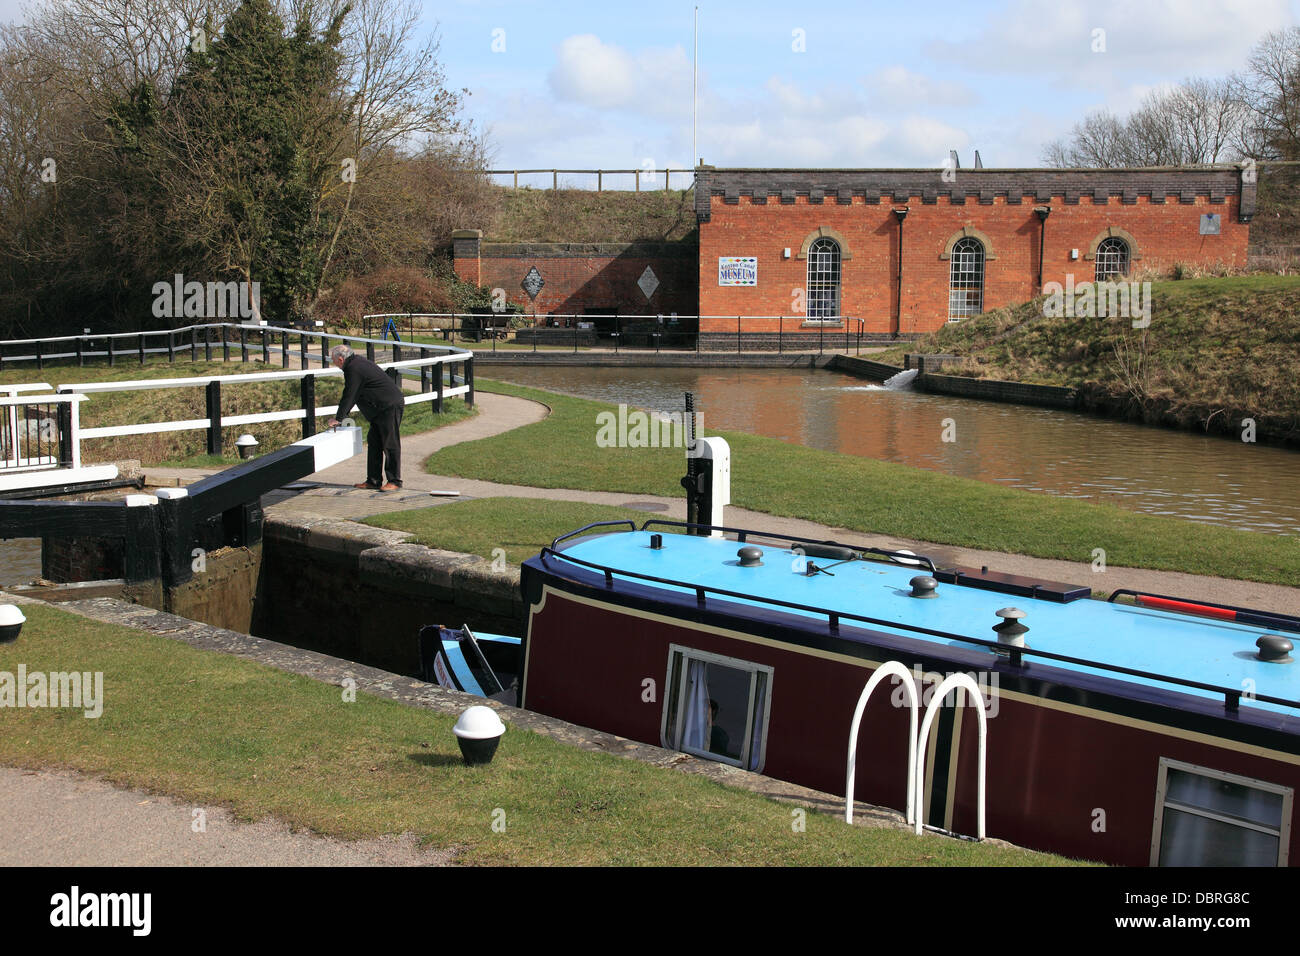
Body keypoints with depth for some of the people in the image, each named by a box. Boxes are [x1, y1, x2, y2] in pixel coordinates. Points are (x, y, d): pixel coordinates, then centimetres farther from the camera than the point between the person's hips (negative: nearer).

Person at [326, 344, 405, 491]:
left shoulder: (353, 369, -17)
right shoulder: (358, 362, 15)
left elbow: (349, 396, -14)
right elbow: (352, 395, 22)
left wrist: (339, 418, -4)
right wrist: (343, 415, 21)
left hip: (391, 406, -11)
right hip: (381, 409, 11)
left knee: (390, 445, -7)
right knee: (374, 444, 12)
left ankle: (394, 481, -4)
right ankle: (373, 481, 15)